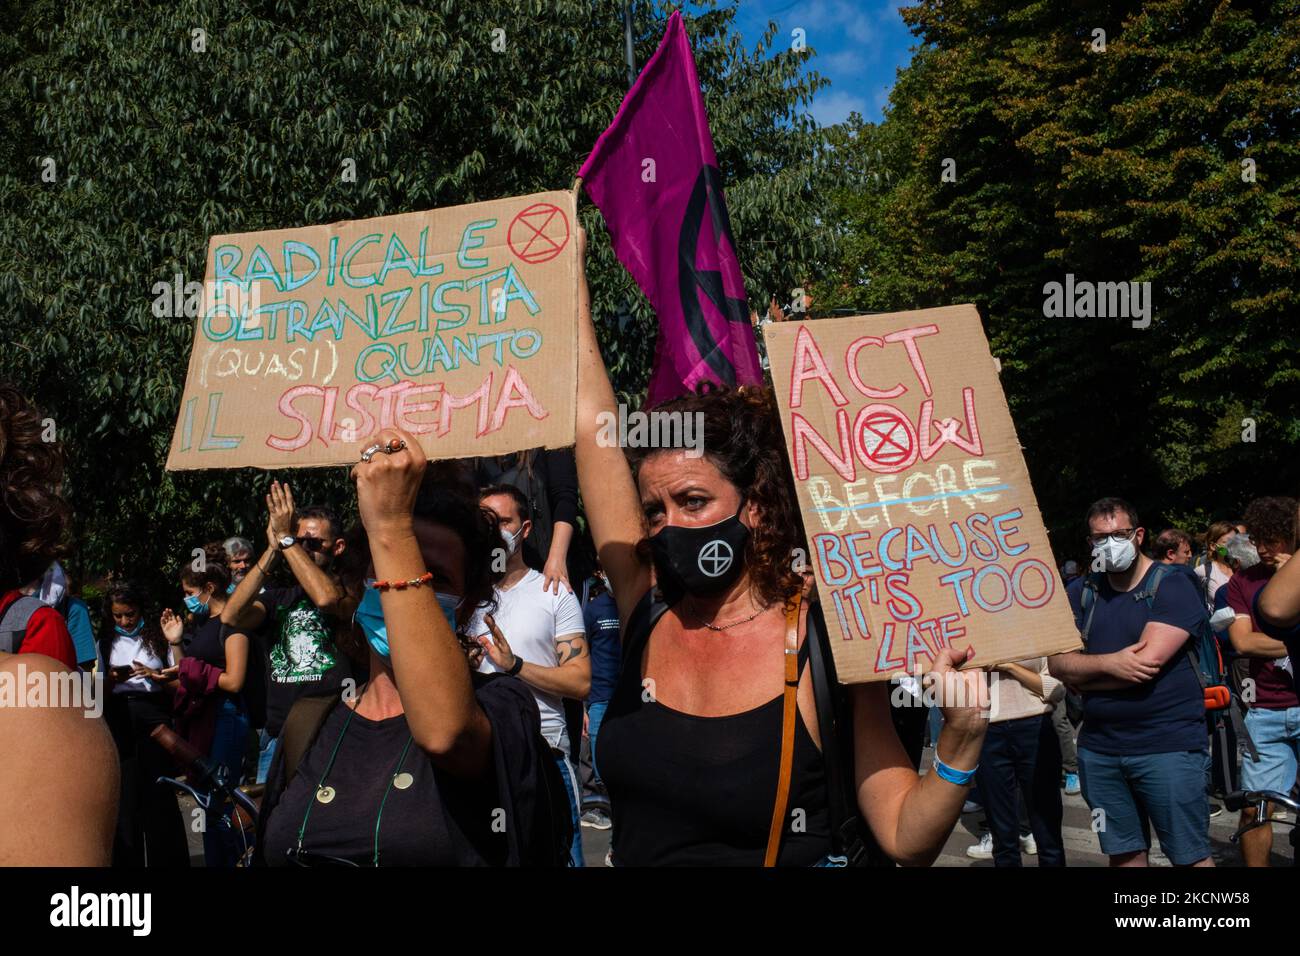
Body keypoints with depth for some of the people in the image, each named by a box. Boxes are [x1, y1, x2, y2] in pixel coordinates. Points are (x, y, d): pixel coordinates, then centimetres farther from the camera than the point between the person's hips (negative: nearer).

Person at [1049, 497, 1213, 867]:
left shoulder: (1171, 586, -5)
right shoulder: (1080, 593, 9)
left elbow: (1148, 662, -16)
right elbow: (1057, 662, 0)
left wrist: (1082, 674, -4)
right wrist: (1108, 663, -18)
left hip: (1168, 744, -4)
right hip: (1098, 747, 5)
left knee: (1191, 856, 0)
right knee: (1124, 854, 12)